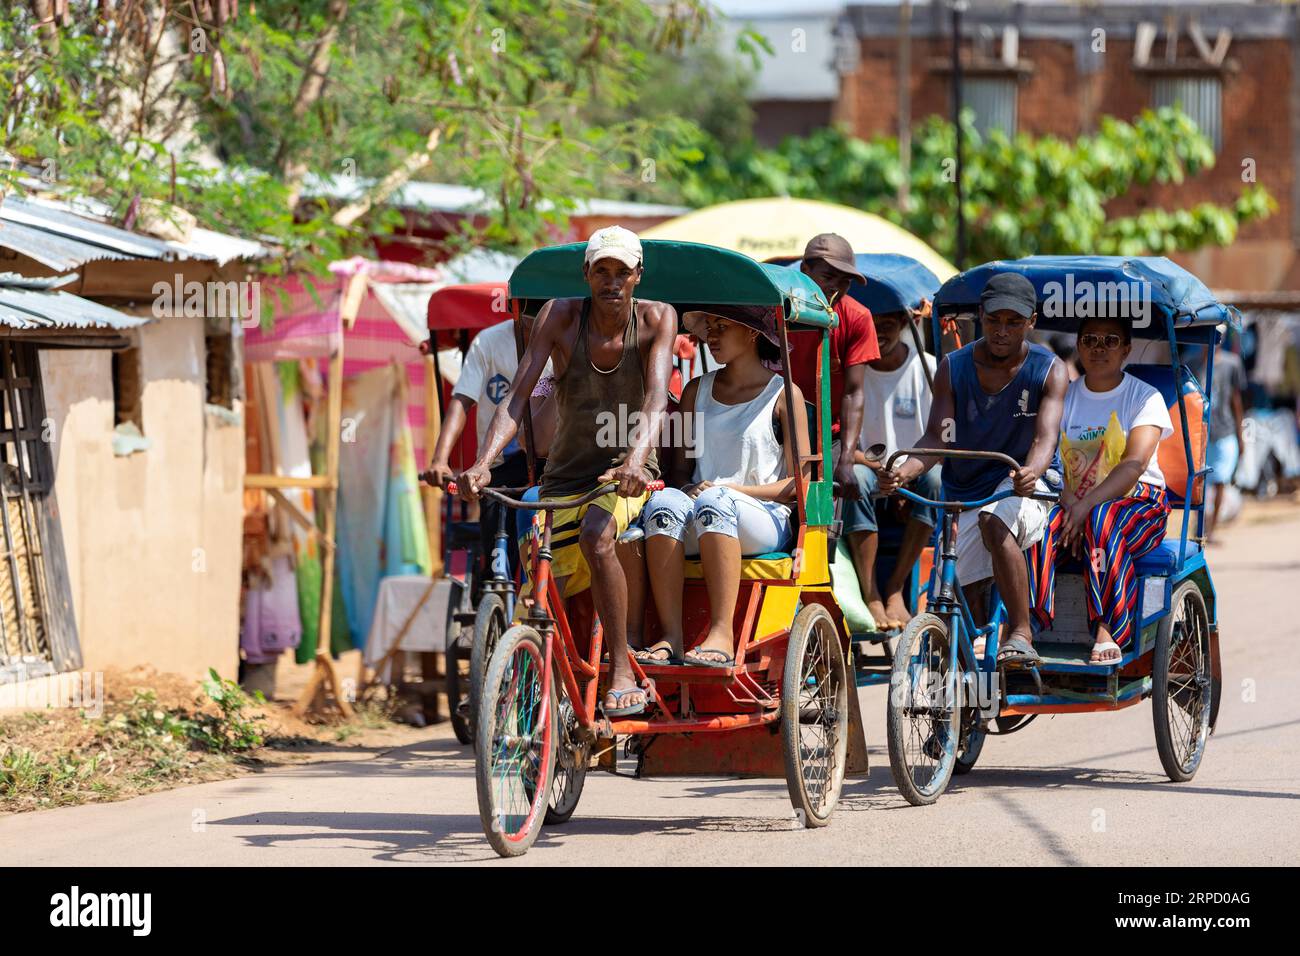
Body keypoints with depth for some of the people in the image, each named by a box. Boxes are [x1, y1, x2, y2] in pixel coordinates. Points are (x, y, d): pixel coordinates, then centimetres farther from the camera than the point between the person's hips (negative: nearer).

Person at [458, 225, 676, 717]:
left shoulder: (656, 319, -10)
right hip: (564, 481, 2)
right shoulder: (560, 317, -9)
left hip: (628, 478, -2)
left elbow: (656, 398, -24)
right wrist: (482, 463, -33)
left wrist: (636, 460, -43)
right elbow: (517, 398, -17)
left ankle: (624, 672, -27)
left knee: (596, 534, -34)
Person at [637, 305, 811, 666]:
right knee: (664, 502, -31)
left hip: (763, 519, -4)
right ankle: (670, 636, -38)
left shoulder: (784, 394, 5)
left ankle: (722, 636, -43)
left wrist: (732, 490, -13)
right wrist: (685, 488, -8)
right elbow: (679, 468, 17)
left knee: (714, 502, -37)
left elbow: (799, 484, -1)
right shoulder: (697, 390, 19)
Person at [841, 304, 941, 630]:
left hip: (914, 481, 0)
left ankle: (895, 589, -26)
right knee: (856, 477, -34)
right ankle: (870, 598, -35)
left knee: (936, 478, -33)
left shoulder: (929, 369, 0)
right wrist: (878, 467, -23)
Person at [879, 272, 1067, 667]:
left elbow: (1045, 438, -21)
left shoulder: (1048, 371, -6)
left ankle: (1022, 634, -34)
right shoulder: (953, 369, 0)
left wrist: (1031, 472, -45)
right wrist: (904, 472, -32)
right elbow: (937, 437, -10)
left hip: (1025, 488, -4)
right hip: (965, 495, 4)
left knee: (995, 521, -36)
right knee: (969, 597, -4)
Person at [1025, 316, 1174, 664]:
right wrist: (1070, 504, -21)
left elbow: (1133, 465, -15)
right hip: (1072, 501, 3)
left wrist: (1086, 505, -29)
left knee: (1101, 521, -37)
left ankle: (1106, 631, -40)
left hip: (1137, 501, -3)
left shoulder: (1146, 397, 0)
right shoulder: (1064, 396, 11)